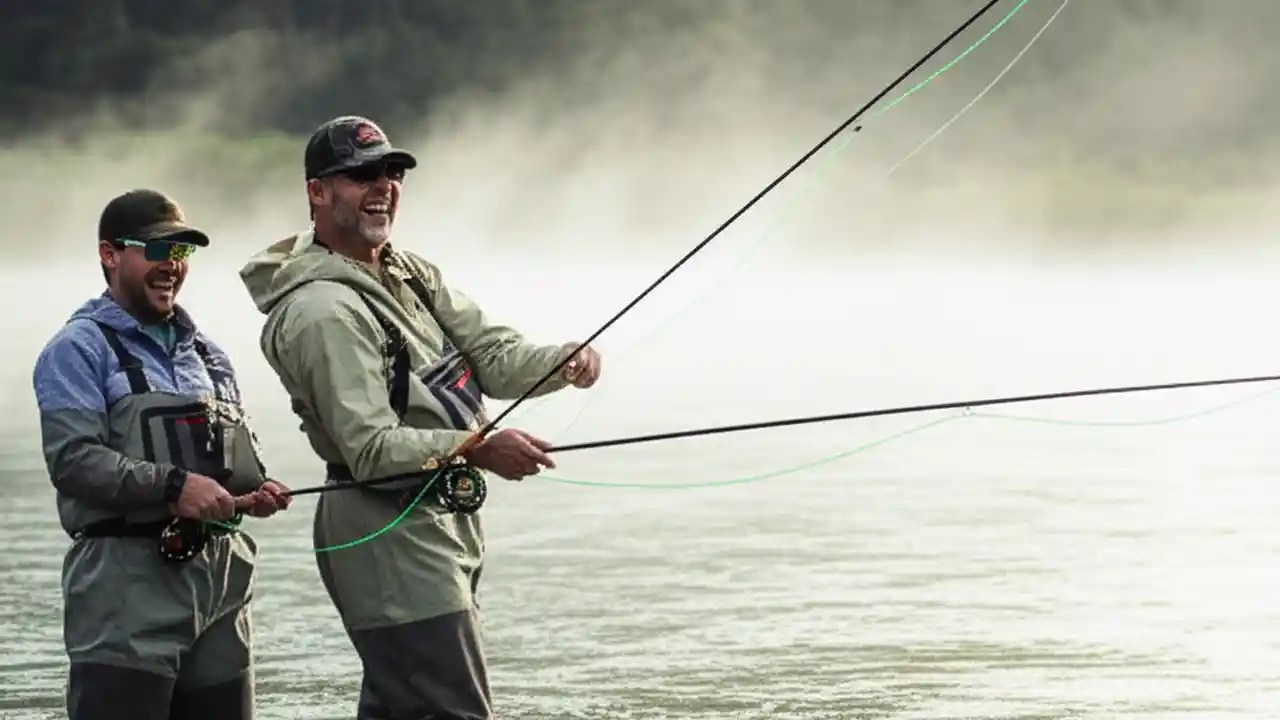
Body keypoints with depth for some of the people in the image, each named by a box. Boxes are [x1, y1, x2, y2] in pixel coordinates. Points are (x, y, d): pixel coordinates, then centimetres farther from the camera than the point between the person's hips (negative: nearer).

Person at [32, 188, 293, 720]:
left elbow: (241, 452, 27)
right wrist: (172, 486, -23)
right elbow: (73, 459, -14)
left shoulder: (206, 353, 22)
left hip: (220, 578, 7)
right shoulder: (78, 350, -1)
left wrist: (255, 490, 3)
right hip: (127, 585, -7)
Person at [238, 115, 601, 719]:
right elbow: (370, 449, -23)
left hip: (442, 524, 10)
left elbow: (492, 356, 6)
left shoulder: (410, 274, 13)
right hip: (390, 537, -10)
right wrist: (475, 450, -34)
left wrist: (565, 362, -15)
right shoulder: (323, 311, -17)